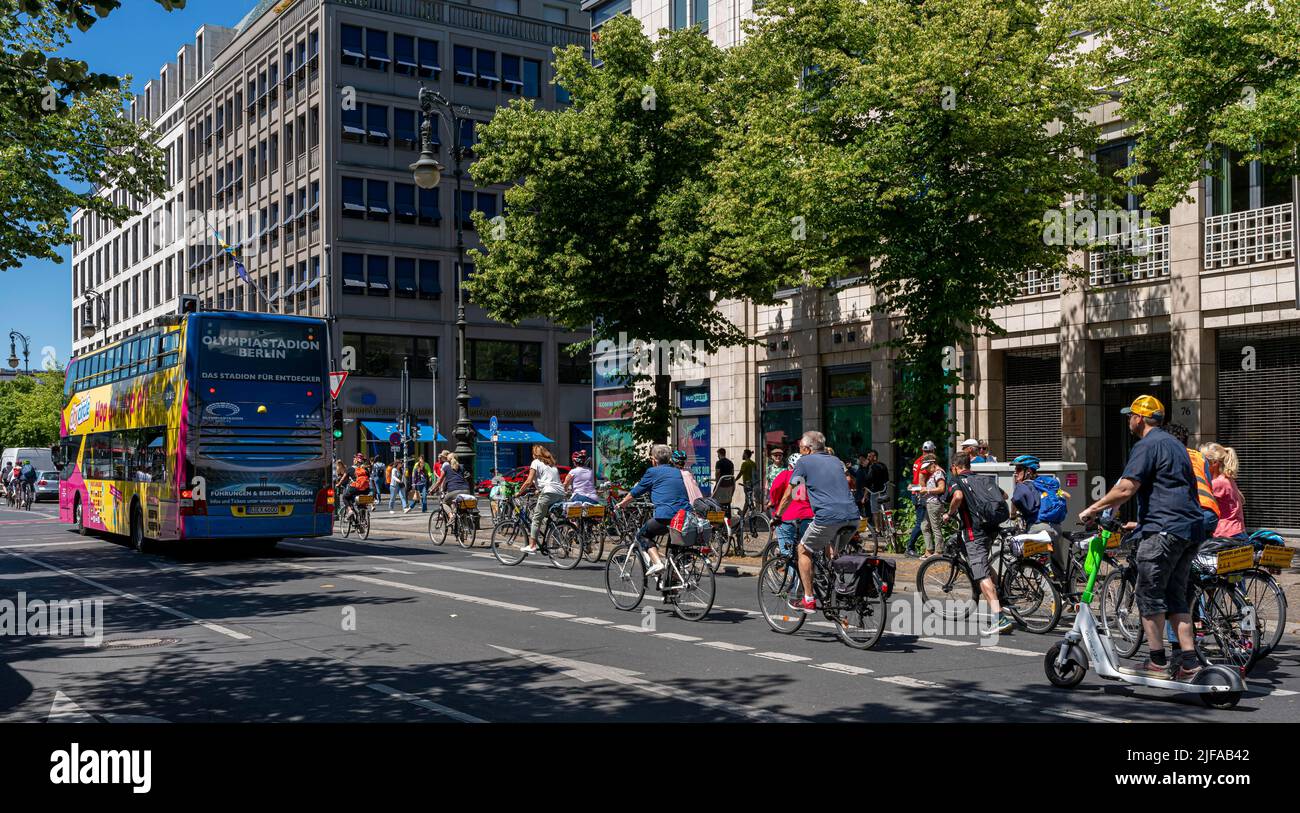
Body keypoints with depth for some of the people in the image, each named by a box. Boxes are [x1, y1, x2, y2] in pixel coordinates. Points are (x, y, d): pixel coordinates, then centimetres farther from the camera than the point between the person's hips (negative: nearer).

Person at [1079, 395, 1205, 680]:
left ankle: (1157, 663, -1)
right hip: (1190, 528, 9)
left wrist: (1093, 509, -7)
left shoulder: (1147, 445, -8)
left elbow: (1126, 489, -18)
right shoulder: (1175, 444, 23)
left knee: (1149, 595, -2)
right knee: (1175, 597, 11)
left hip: (1164, 529, -9)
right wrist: (1140, 523, 32)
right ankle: (1189, 664, 7)